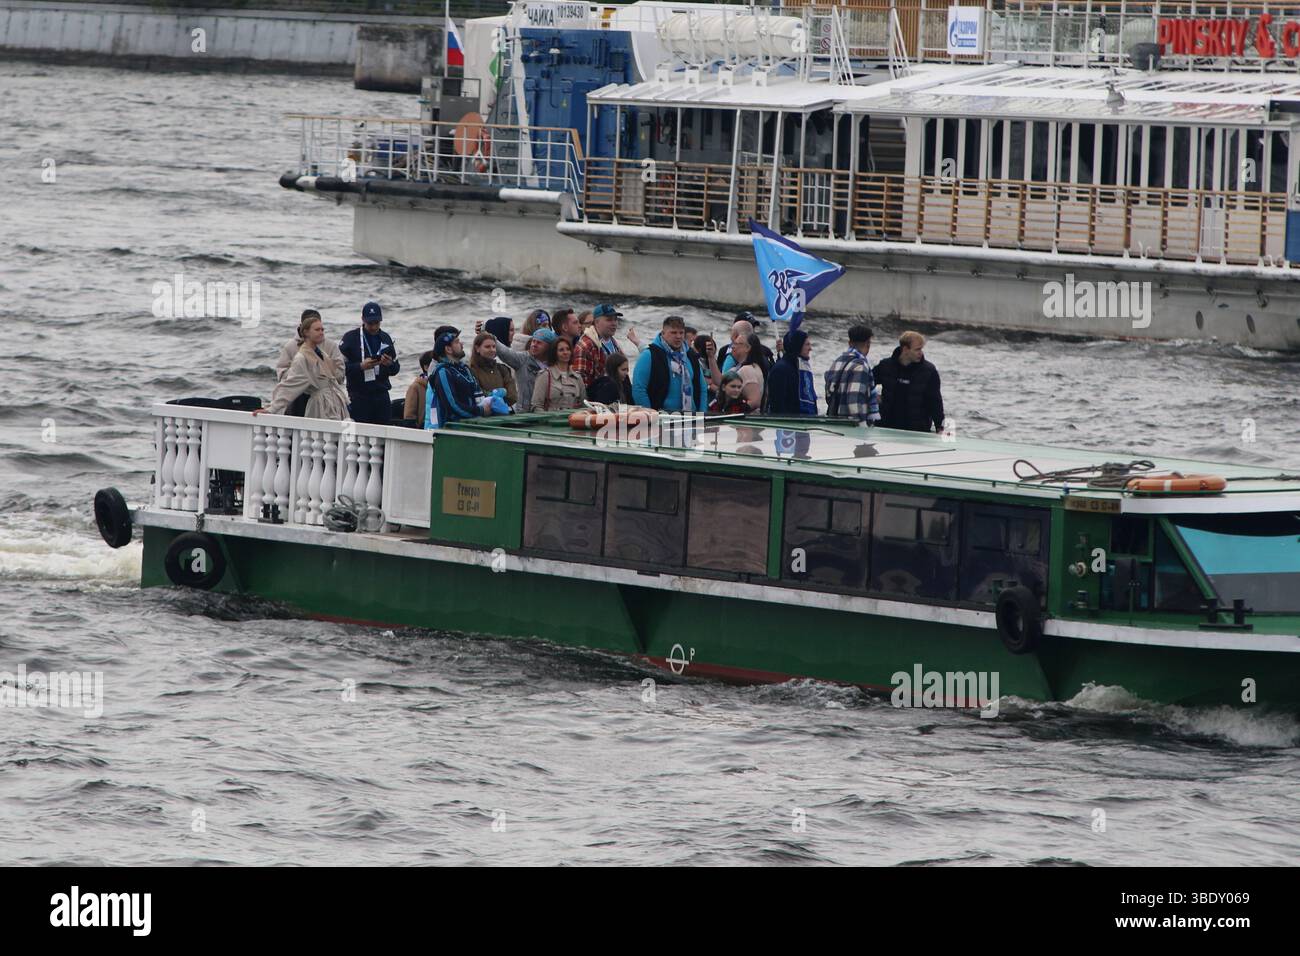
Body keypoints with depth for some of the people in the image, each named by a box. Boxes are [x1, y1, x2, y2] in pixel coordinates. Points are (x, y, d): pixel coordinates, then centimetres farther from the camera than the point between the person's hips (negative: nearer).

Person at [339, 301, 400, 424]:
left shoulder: (385, 339, 13)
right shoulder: (351, 338, -1)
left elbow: (396, 369, 17)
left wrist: (390, 364, -6)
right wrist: (361, 366, -20)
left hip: (381, 395, 4)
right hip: (359, 397, -4)